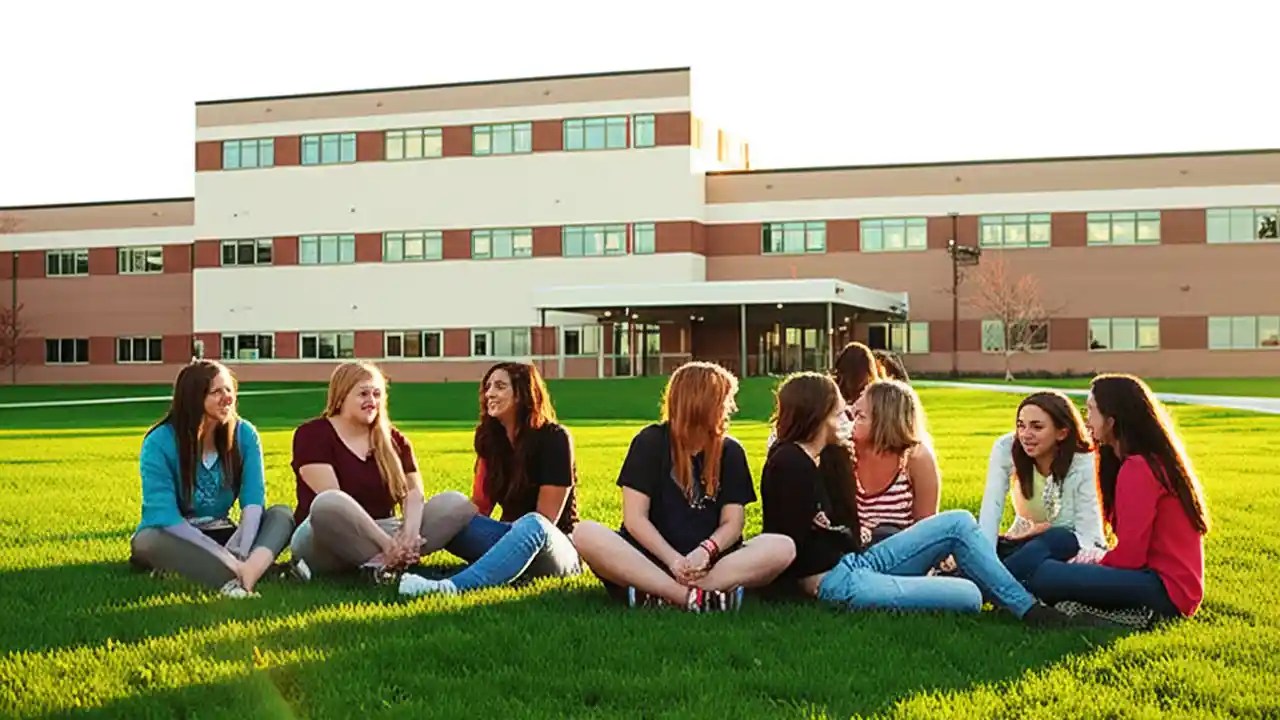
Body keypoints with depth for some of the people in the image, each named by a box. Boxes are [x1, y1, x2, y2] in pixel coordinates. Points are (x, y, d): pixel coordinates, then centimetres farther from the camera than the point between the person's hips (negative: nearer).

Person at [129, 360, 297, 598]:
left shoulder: (244, 434, -4)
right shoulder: (159, 443, -14)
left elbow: (253, 501, -14)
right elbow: (164, 516, -23)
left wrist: (241, 551, -35)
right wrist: (224, 555, -34)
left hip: (220, 536, 4)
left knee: (281, 515, -19)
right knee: (149, 540, -36)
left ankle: (243, 575, -51)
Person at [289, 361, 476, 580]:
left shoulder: (393, 440, 13)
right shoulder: (312, 434, -5)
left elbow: (414, 491, 0)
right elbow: (331, 501, -18)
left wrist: (409, 533, -23)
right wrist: (385, 542, -28)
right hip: (327, 546, -5)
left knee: (457, 503, -13)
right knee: (329, 505, -39)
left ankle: (383, 561, -30)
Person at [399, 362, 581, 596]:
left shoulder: (553, 438, -11)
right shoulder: (491, 438, 6)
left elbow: (543, 520, -13)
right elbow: (479, 506, 3)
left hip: (557, 548, -6)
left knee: (531, 526, -40)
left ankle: (451, 588, -60)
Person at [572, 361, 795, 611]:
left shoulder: (730, 451, 9)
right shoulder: (650, 442, 1)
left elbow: (732, 523, 0)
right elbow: (634, 518, -8)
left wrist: (705, 552, -22)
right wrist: (674, 560, -24)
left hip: (709, 564, 3)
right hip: (650, 557, -2)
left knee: (783, 547, -24)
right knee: (586, 534, -30)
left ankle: (662, 593, -36)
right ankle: (692, 597, -41)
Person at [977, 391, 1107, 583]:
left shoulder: (1083, 465, -21)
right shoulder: (1006, 448, -14)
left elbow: (1088, 536, -23)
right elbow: (991, 508, -23)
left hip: (1070, 550, -3)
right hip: (1025, 542, 3)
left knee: (1056, 540, -37)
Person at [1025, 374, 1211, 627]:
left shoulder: (1137, 469, -17)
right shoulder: (1153, 460, 15)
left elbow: (1128, 555, -17)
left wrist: (1097, 568, 0)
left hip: (1166, 590, -11)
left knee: (1043, 575, -22)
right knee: (1065, 563, 24)